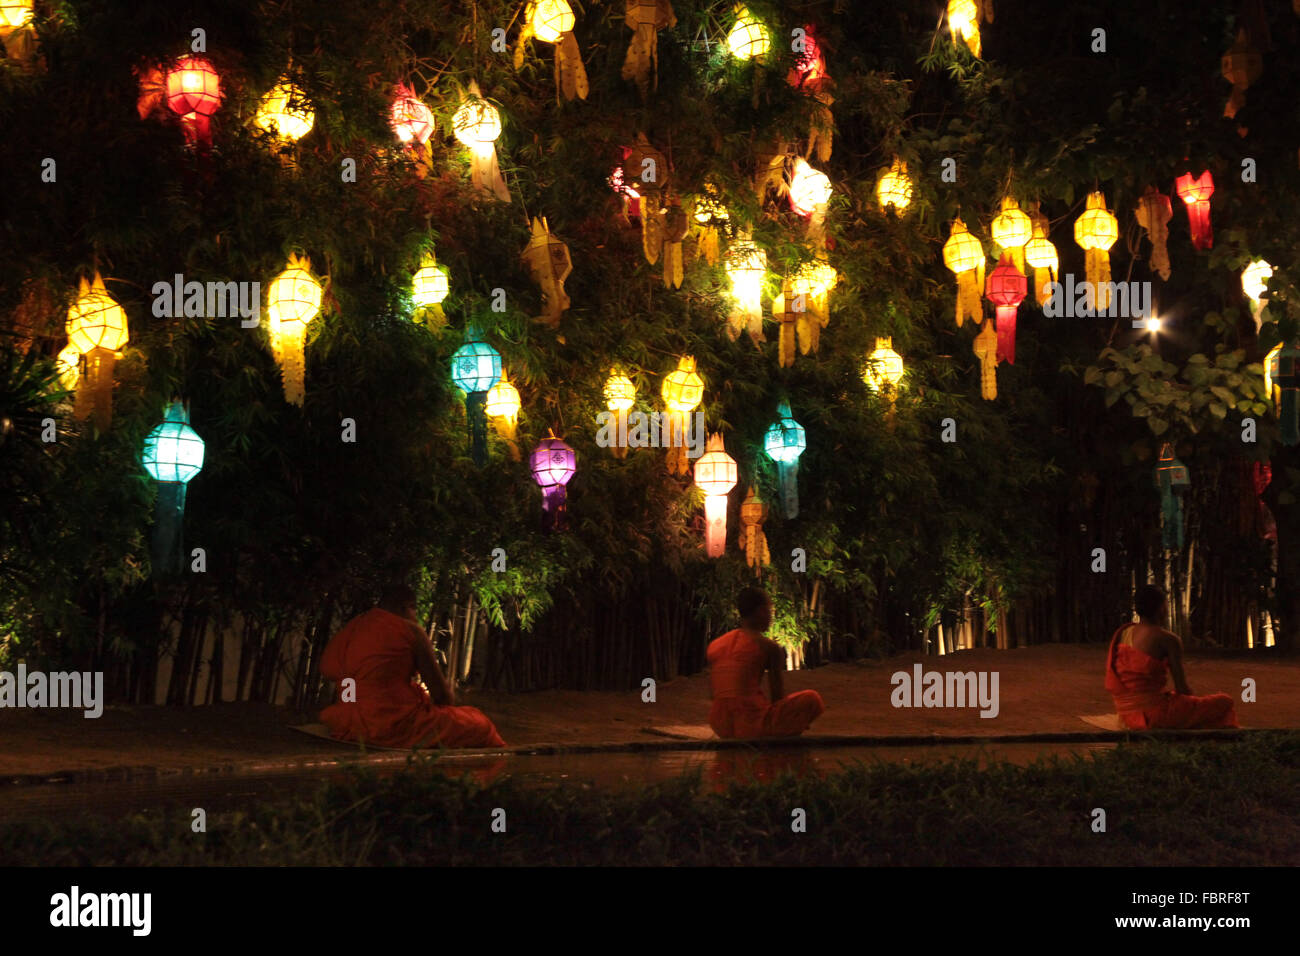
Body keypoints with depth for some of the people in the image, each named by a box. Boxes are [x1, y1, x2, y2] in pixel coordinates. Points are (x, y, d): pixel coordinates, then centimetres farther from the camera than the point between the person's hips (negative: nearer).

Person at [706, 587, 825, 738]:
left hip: (722, 727, 6)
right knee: (813, 698, 13)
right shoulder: (770, 648, -4)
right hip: (754, 725, -6)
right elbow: (778, 697, 0)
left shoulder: (715, 645, 11)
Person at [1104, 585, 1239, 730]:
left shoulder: (1122, 633, 8)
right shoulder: (1168, 639, -12)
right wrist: (1194, 699, 13)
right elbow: (1181, 688, -11)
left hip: (1126, 713, 8)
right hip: (1153, 712, -8)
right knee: (1225, 702, 6)